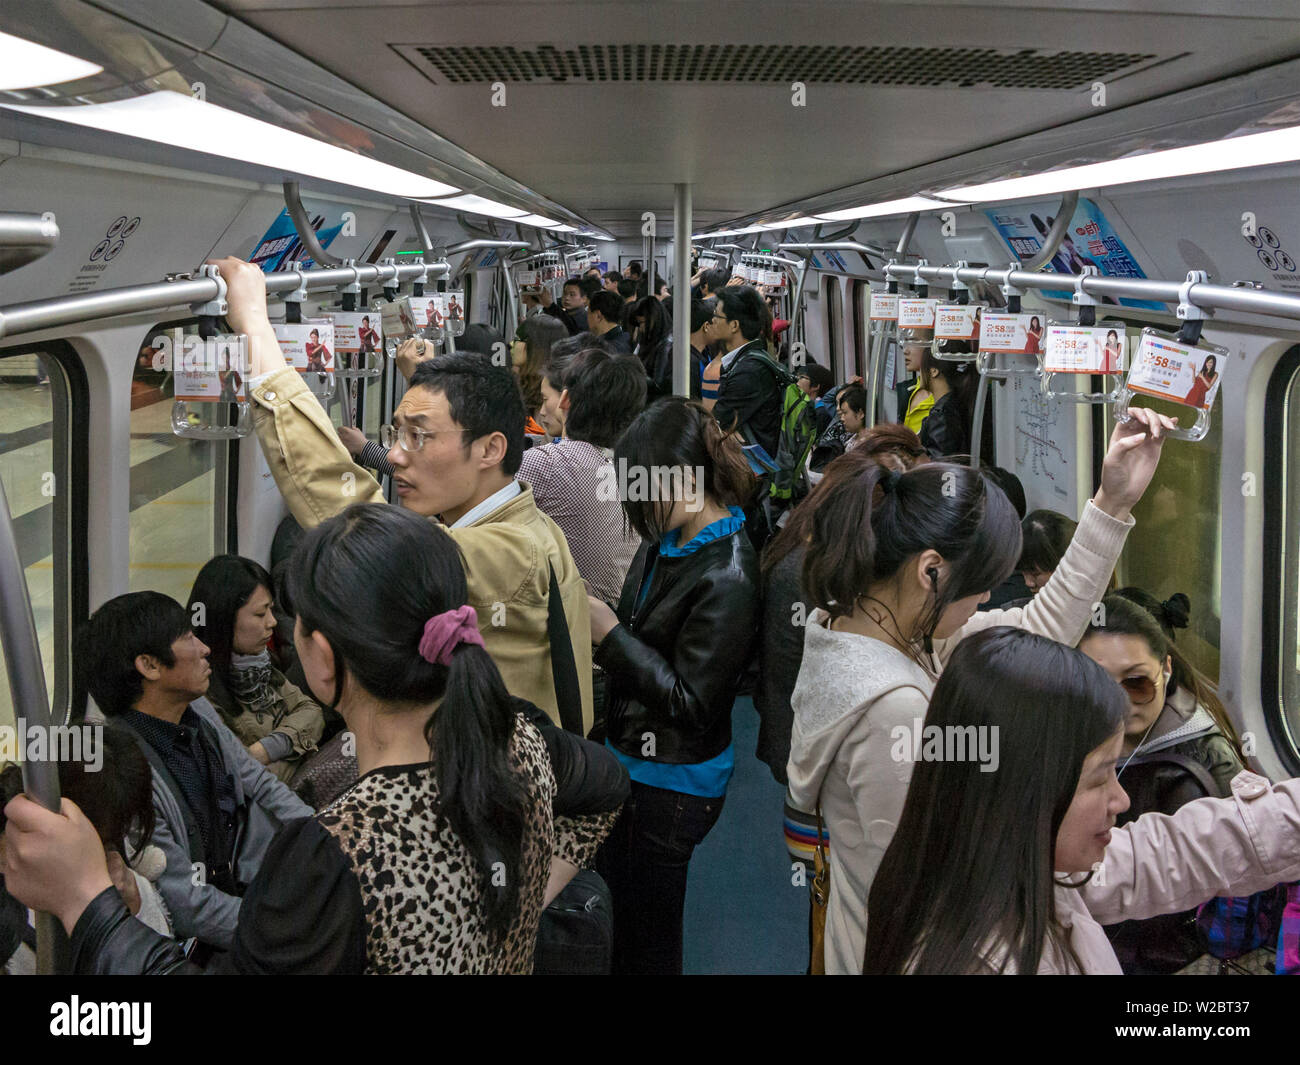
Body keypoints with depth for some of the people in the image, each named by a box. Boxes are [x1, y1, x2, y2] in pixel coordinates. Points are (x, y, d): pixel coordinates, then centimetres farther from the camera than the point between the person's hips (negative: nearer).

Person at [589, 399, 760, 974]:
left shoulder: (727, 576, -26)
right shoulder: (667, 539, 0)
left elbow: (691, 702, -23)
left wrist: (611, 633, -20)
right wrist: (598, 620, -6)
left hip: (673, 780, -8)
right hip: (633, 755, 8)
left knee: (649, 934, 9)